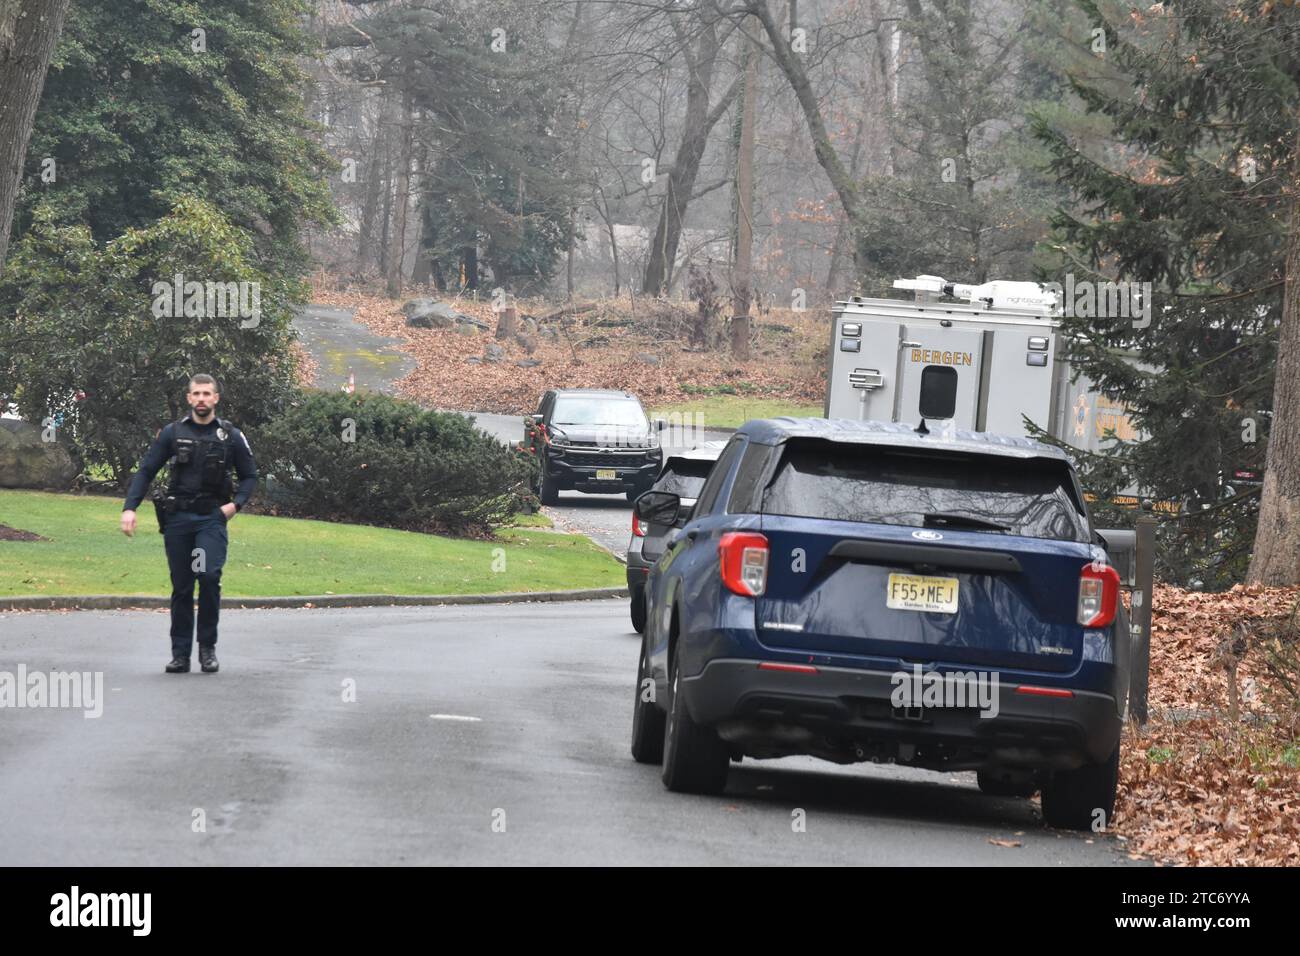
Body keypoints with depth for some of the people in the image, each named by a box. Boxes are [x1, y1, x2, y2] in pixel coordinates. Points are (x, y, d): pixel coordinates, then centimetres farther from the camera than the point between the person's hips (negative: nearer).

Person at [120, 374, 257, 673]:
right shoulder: (172, 434, 5)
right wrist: (129, 508, -8)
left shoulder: (231, 436, 4)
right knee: (181, 587, 4)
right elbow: (146, 471, 4)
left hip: (212, 517, -1)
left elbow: (249, 475, 13)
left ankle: (208, 646, -4)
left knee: (209, 576, -19)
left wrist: (236, 504, -6)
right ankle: (180, 654, 11)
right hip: (178, 517, 1)